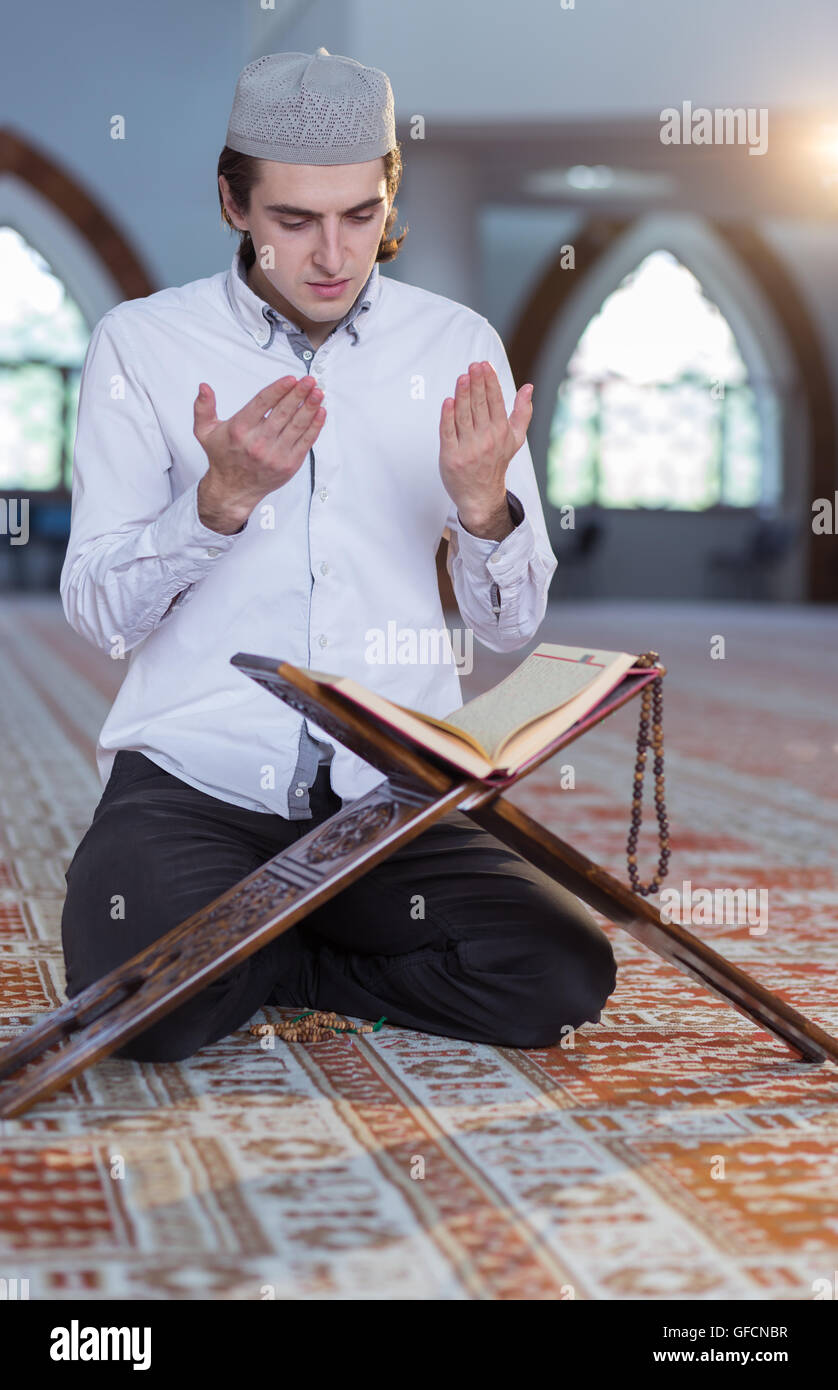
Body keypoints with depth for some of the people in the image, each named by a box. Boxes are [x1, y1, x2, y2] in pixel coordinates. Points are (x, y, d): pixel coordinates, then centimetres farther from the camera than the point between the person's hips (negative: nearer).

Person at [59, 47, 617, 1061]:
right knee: (146, 1010, -29)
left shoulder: (457, 348, 7)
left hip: (395, 785, 2)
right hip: (193, 775, -2)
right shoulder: (143, 342, 2)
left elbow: (509, 624, 7)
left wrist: (482, 504, -14)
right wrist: (225, 497, -18)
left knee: (564, 977, -21)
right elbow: (97, 613, -2)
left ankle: (261, 957, 3)